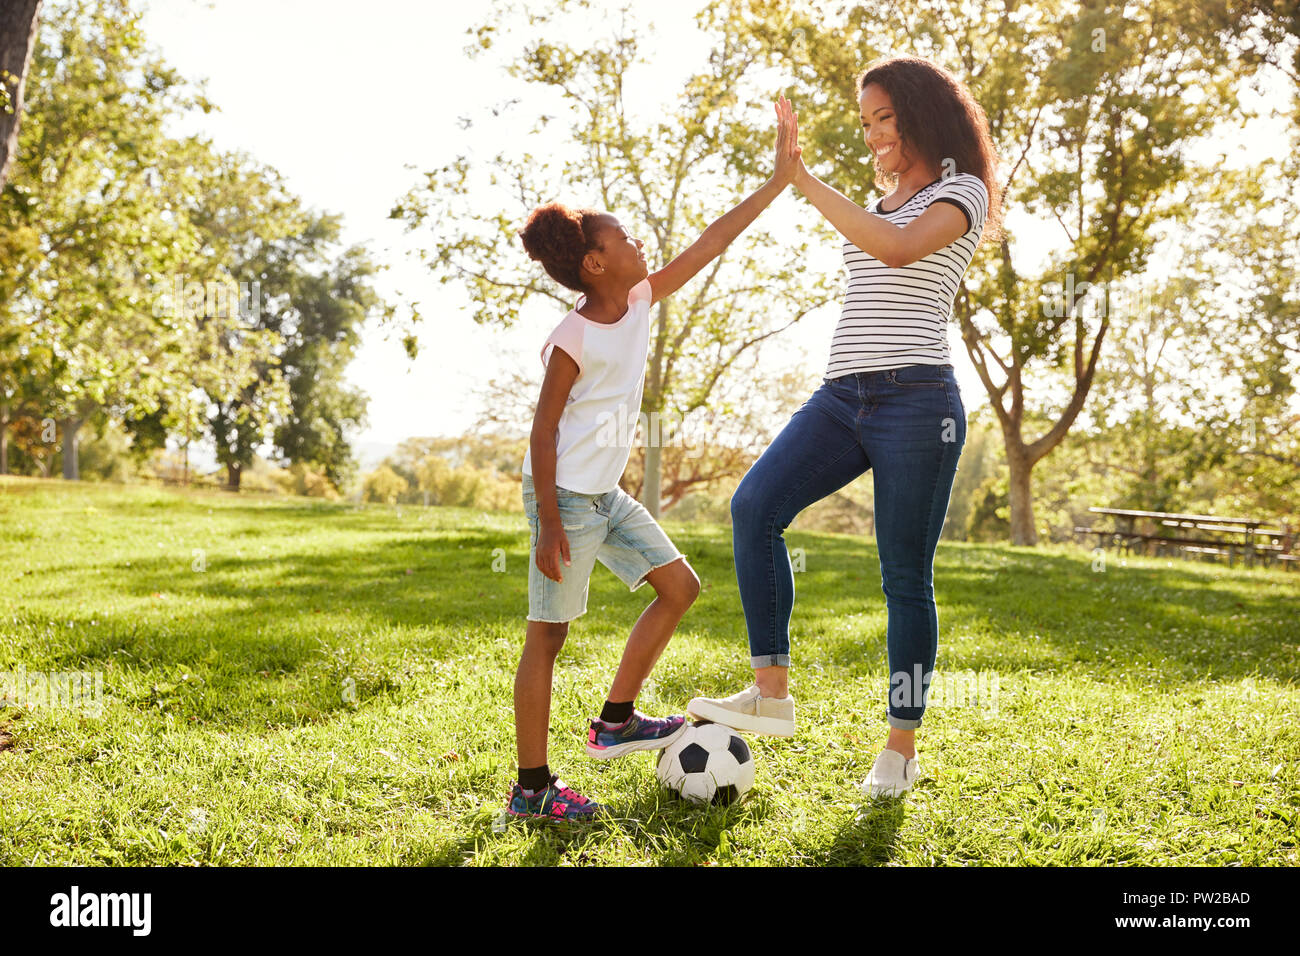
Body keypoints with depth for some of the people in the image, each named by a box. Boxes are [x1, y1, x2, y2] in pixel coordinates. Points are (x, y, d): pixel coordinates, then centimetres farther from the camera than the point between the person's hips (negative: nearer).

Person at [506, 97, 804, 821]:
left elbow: (712, 244, 5)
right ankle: (532, 787, 8)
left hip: (608, 495, 9)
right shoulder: (574, 337, -17)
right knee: (549, 633, -2)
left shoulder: (642, 300, 4)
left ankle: (617, 720, 18)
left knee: (680, 586, 11)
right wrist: (550, 523, -18)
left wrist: (780, 178, 4)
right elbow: (544, 431, -16)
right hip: (567, 496, -9)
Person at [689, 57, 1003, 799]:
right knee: (755, 505, -16)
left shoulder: (961, 192, 1)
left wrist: (806, 181, -21)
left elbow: (899, 249, -21)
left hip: (916, 402, -6)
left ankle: (903, 747, 10)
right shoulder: (885, 202, 24)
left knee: (906, 576, -2)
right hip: (843, 397, 7)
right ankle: (772, 693, -13)